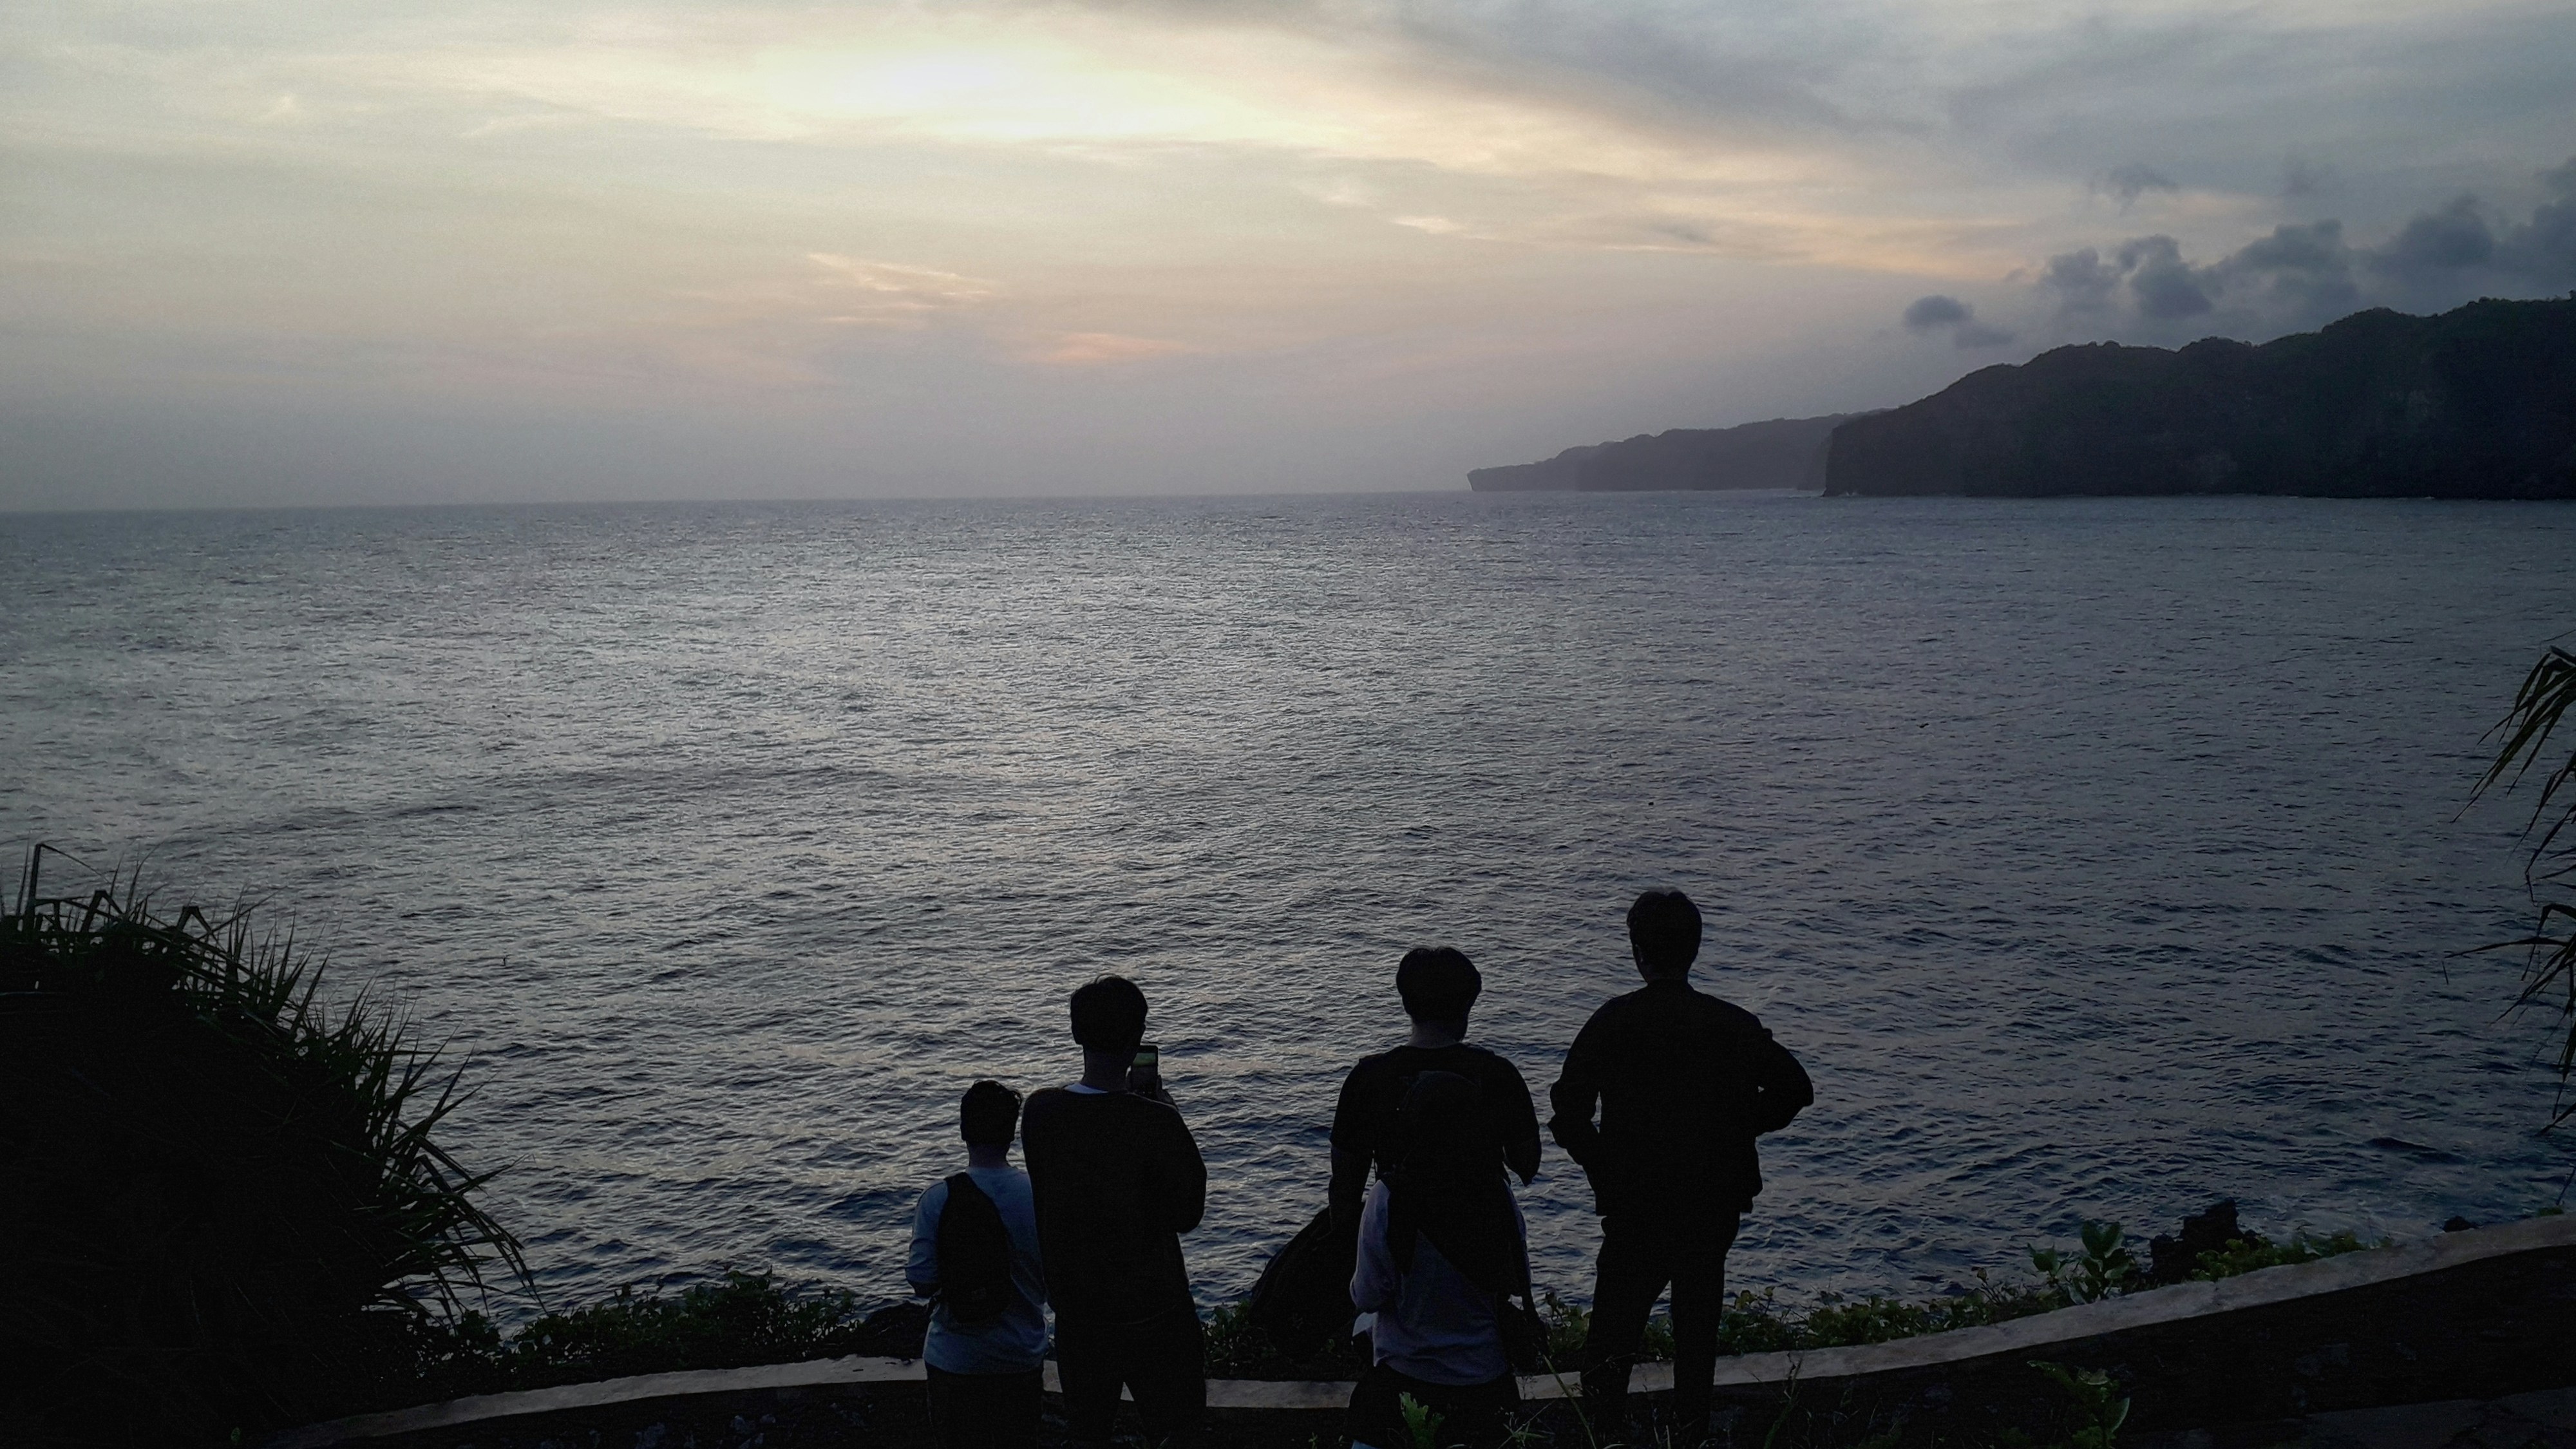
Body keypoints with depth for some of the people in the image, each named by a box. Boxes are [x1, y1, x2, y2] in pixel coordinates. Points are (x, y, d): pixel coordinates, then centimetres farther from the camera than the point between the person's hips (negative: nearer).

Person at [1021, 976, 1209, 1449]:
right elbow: (1187, 1213, -10)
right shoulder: (1156, 1123, -23)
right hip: (1150, 1310, -4)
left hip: (1074, 1306, 4)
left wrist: (1132, 1096, 10)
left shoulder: (1040, 1110, -9)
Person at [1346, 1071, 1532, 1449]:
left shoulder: (1388, 1197, -20)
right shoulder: (1500, 1194, -9)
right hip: (1488, 1373, 4)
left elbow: (1368, 1297, -13)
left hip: (1407, 1373, -3)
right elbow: (1519, 1286, 1)